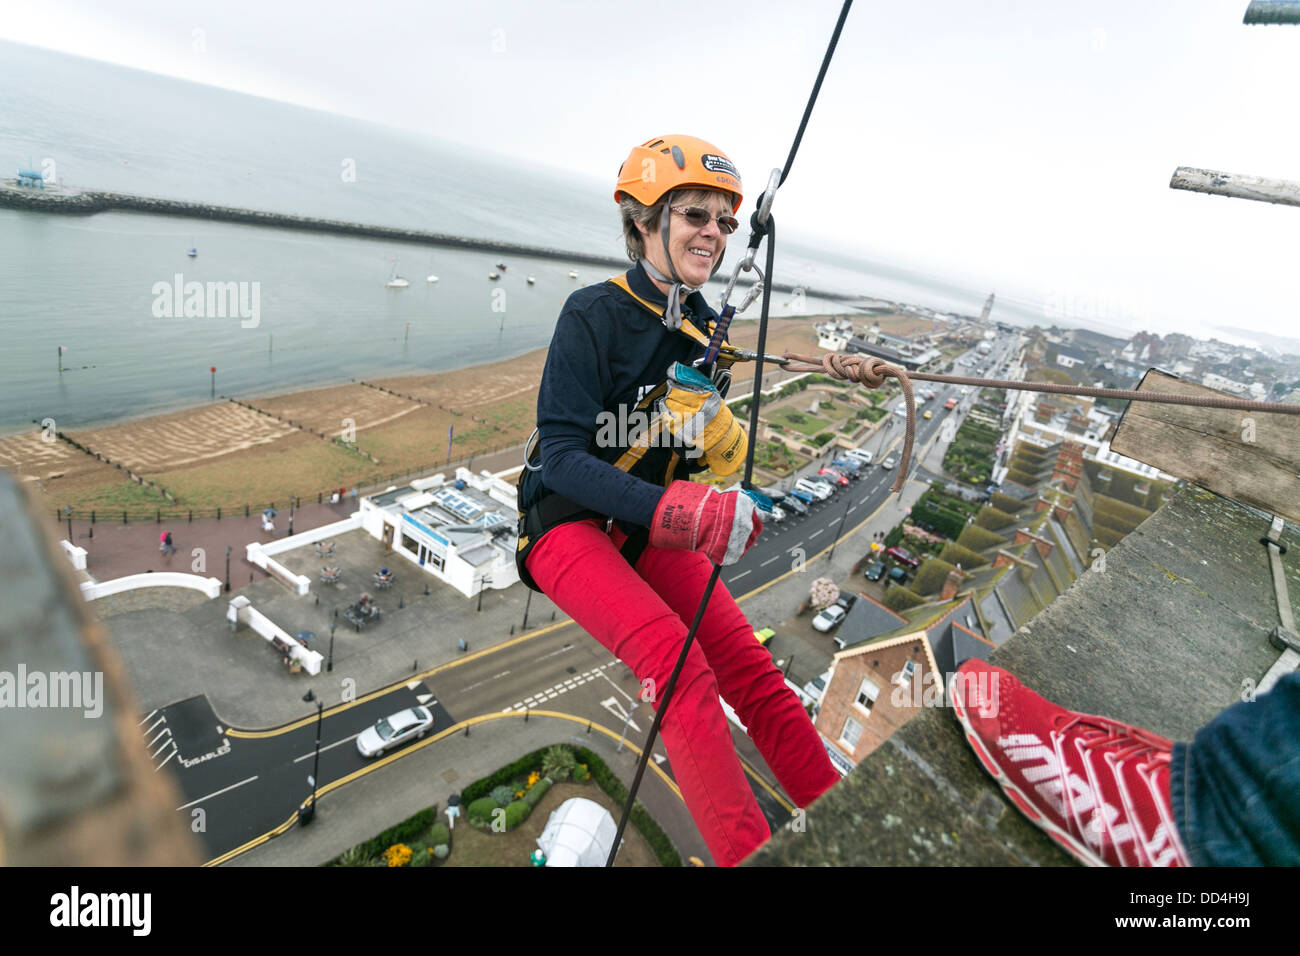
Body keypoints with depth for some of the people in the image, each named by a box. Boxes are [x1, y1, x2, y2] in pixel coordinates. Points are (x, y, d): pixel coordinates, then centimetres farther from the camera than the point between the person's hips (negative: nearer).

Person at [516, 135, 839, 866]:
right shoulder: (594, 314, -14)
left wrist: (719, 438, -7)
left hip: (651, 532, 5)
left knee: (749, 667, -9)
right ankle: (749, 851, -22)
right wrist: (674, 511, -34)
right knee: (679, 662, -27)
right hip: (569, 524, -5)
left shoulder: (708, 331, 6)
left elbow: (714, 460, 16)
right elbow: (561, 457, -22)